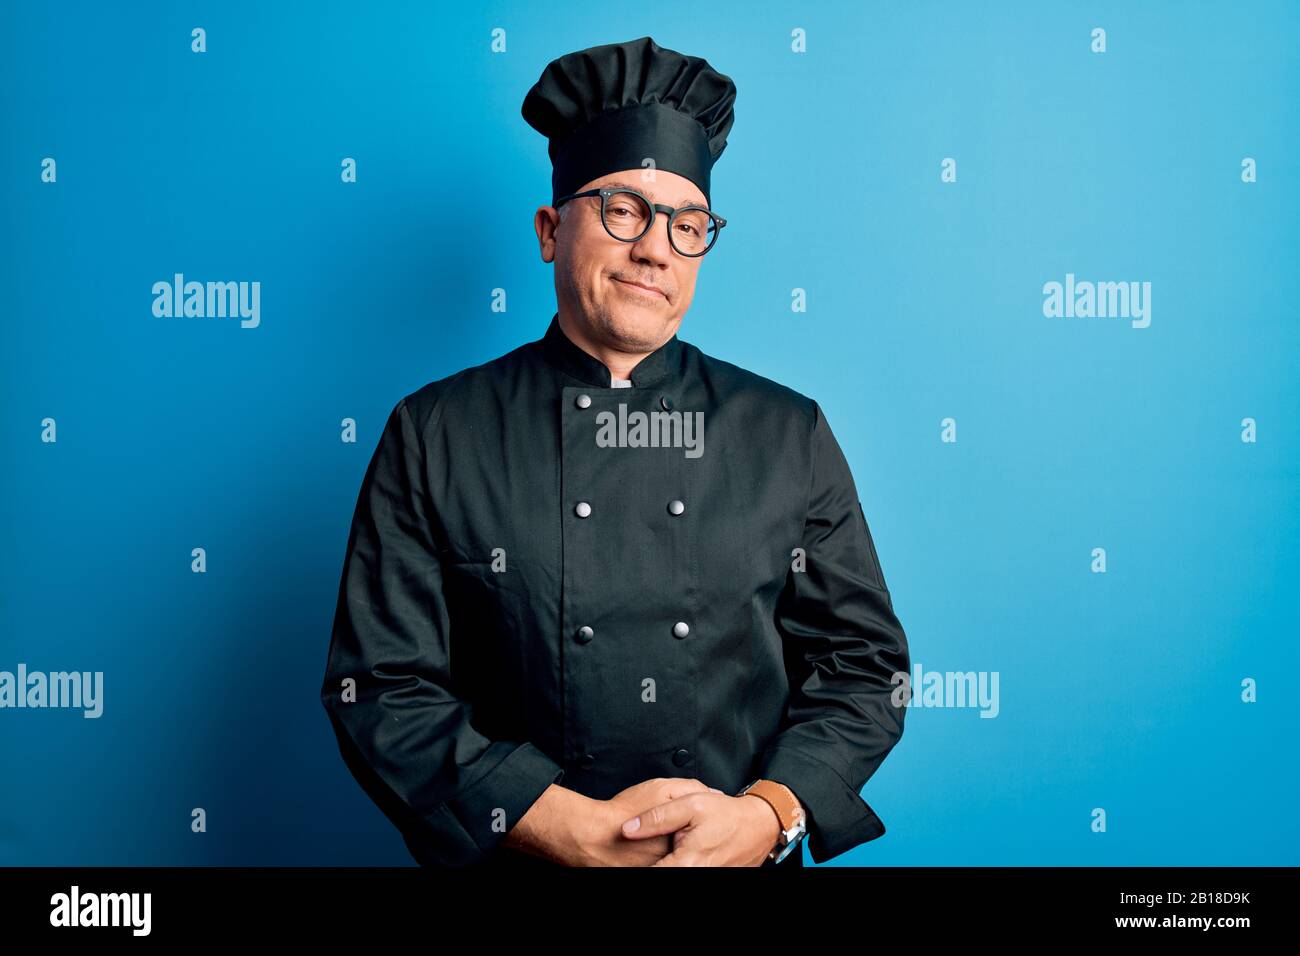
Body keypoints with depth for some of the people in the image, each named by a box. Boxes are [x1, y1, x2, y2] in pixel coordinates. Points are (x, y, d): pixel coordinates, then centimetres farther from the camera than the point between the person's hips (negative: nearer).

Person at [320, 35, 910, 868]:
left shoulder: (790, 434, 0)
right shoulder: (435, 436, -6)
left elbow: (867, 665, 1)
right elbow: (380, 689, -9)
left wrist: (765, 816, -16)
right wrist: (572, 828, -19)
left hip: (748, 859, 2)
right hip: (525, 858, -1)